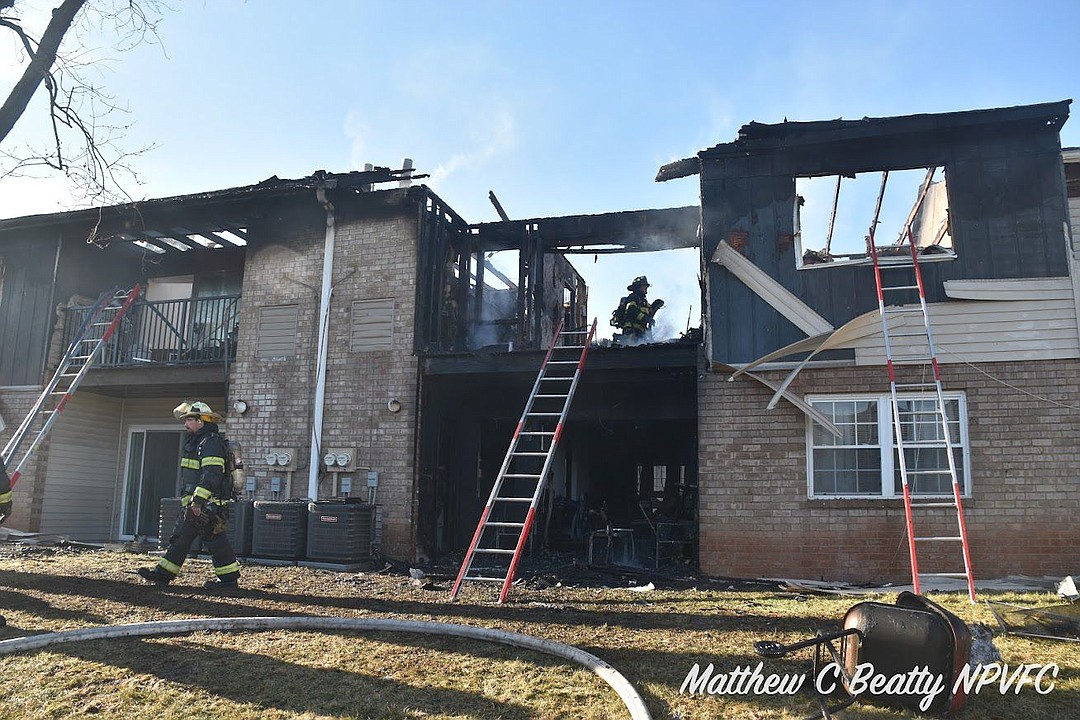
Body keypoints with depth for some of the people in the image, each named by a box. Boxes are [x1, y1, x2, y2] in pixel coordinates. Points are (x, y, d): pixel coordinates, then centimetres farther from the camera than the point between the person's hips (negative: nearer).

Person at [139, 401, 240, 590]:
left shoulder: (212, 442, -14)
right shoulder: (196, 442, 19)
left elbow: (211, 475, -23)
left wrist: (198, 501, -26)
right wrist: (193, 501, 24)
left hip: (208, 505, -10)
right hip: (195, 503, 10)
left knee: (215, 540, -5)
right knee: (180, 537, 13)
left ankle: (229, 578, 2)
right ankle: (163, 574, 19)